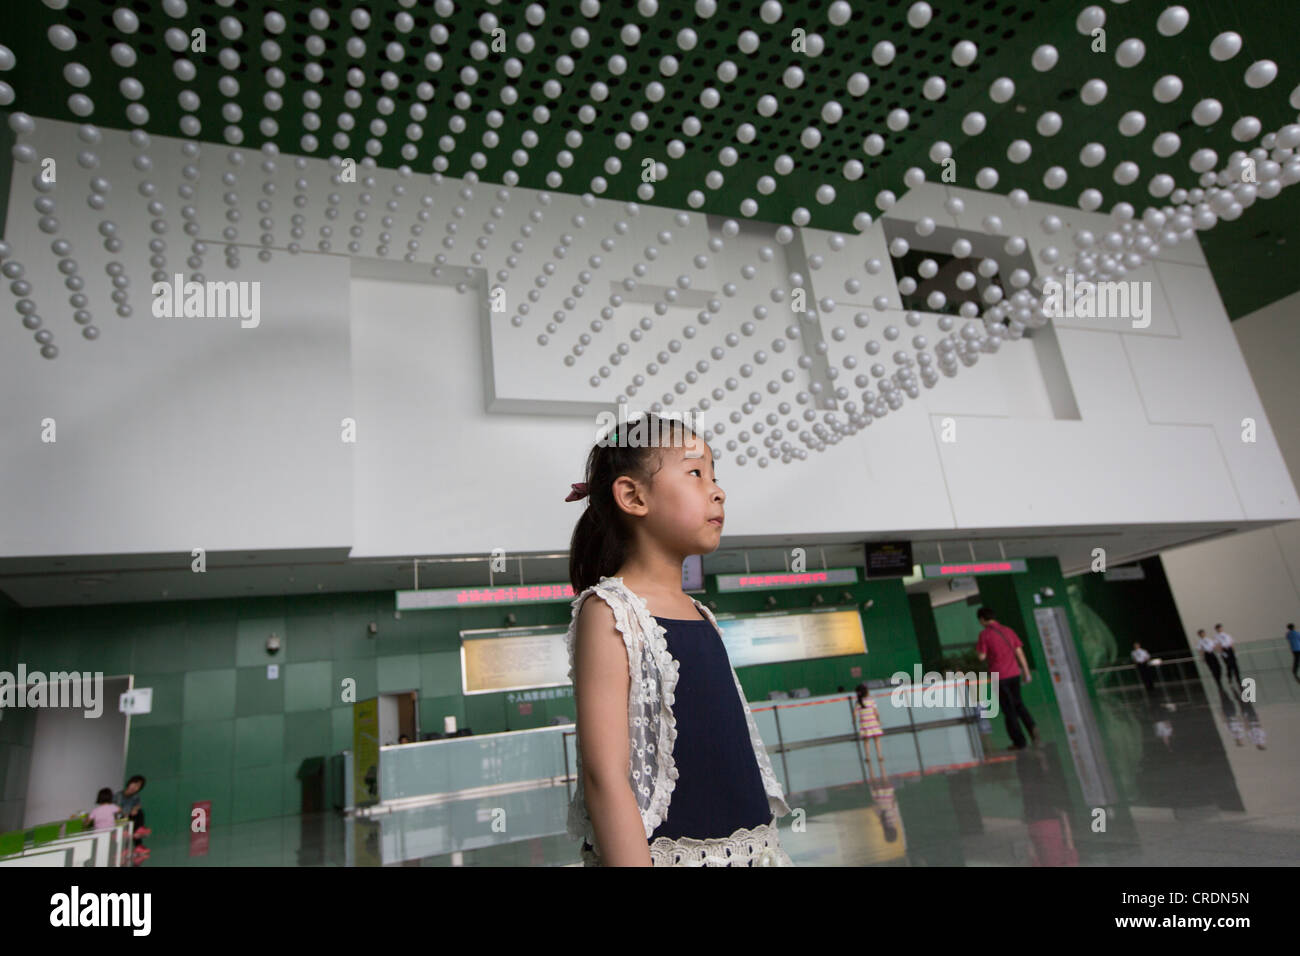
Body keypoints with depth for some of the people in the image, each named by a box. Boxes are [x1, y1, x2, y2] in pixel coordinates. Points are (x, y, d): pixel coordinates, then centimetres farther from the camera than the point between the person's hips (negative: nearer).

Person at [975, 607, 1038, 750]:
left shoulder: (984, 634, -8)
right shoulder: (1008, 630, 8)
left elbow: (982, 656, -10)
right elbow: (1019, 652, 6)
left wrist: (977, 647, 11)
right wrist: (1027, 672, 10)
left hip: (999, 676, -5)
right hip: (1014, 674, 5)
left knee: (1009, 709, 5)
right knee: (1018, 703, 22)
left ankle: (1019, 742, 8)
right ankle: (1031, 726, -1)